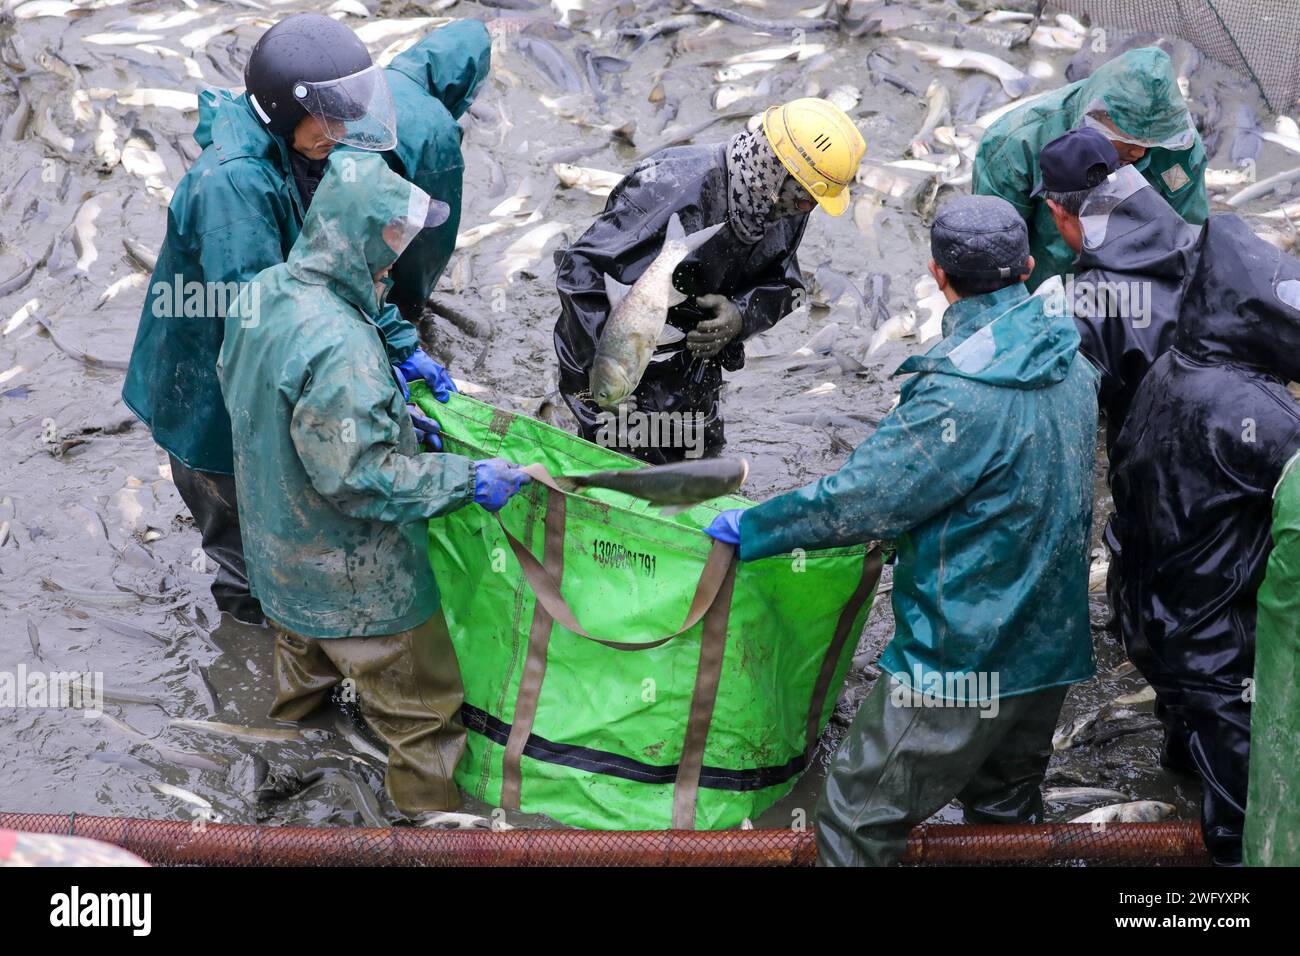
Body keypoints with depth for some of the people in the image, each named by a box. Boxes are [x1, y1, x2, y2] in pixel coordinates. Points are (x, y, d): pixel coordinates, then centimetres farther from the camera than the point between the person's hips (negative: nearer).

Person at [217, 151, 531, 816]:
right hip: (353, 583, -9)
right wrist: (469, 479, -24)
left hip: (279, 556, 10)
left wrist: (390, 412, 8)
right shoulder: (339, 344, -34)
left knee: (305, 673, 33)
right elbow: (360, 477, -30)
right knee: (420, 710, 9)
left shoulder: (262, 293, -5)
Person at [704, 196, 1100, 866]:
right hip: (1053, 647, 9)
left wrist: (752, 527, -8)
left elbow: (862, 497, -21)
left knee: (856, 819, 2)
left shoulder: (963, 395, -24)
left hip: (965, 658, -9)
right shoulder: (1072, 363, 3)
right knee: (1005, 814, 24)